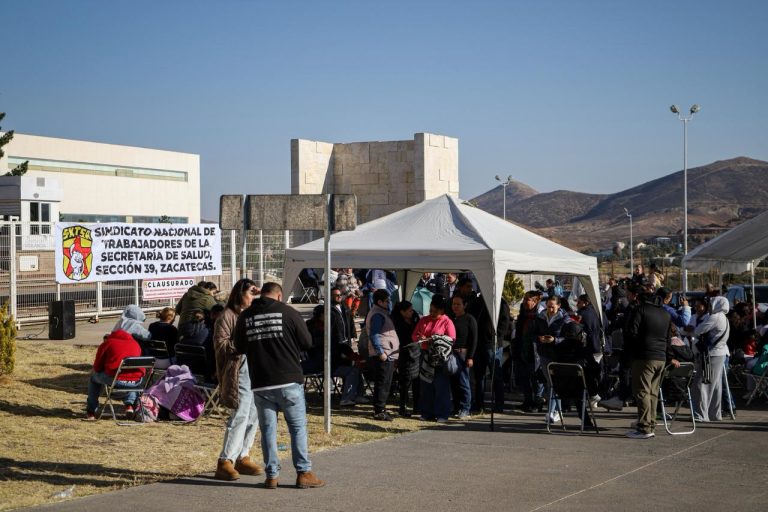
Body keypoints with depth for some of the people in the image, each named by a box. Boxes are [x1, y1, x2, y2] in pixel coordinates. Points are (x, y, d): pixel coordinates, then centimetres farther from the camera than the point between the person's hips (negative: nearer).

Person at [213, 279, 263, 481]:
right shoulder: (227, 316, -4)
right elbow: (220, 344, -11)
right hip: (239, 371, -8)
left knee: (253, 416, 9)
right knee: (239, 416, -12)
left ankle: (243, 457, 19)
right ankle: (225, 462, -9)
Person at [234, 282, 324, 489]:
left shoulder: (245, 317, 4)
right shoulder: (288, 312, -3)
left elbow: (239, 348, 14)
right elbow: (307, 342, 2)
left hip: (260, 384, 3)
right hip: (288, 381, -3)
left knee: (268, 429, 8)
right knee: (298, 427, 5)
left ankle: (272, 475, 8)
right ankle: (304, 473, 5)